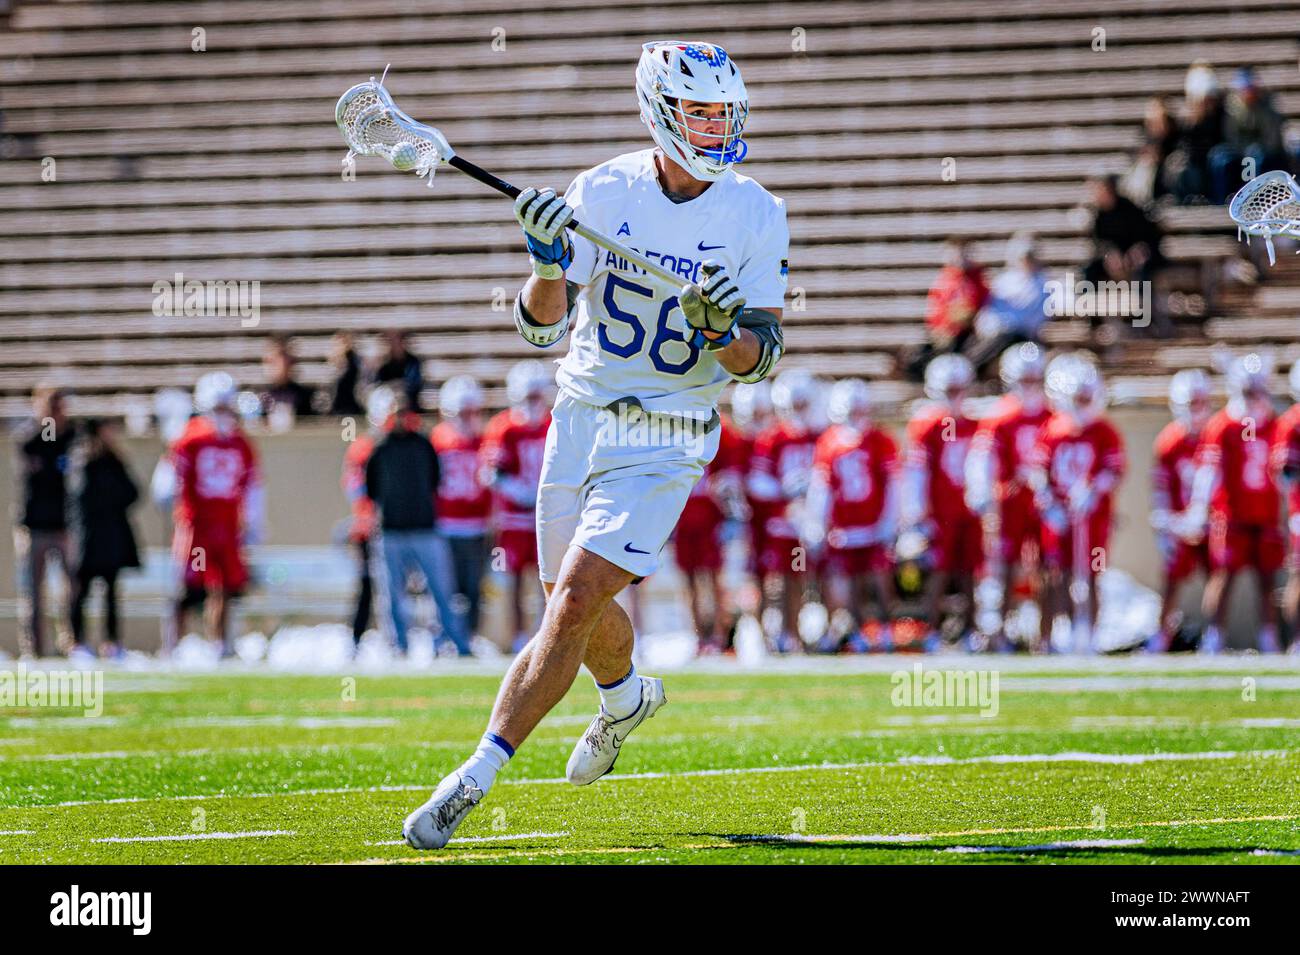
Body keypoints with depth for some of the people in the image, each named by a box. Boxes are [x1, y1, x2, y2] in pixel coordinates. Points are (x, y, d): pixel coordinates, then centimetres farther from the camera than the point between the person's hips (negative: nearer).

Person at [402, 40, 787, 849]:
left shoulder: (757, 217, -7)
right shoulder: (605, 192, -6)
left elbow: (759, 362, -6)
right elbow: (542, 325, -8)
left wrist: (726, 330, -28)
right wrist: (551, 264, -28)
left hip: (666, 440, -3)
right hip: (581, 416, 3)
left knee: (576, 599, -16)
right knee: (579, 604, 16)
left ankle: (474, 781, -13)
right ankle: (628, 697, 51)